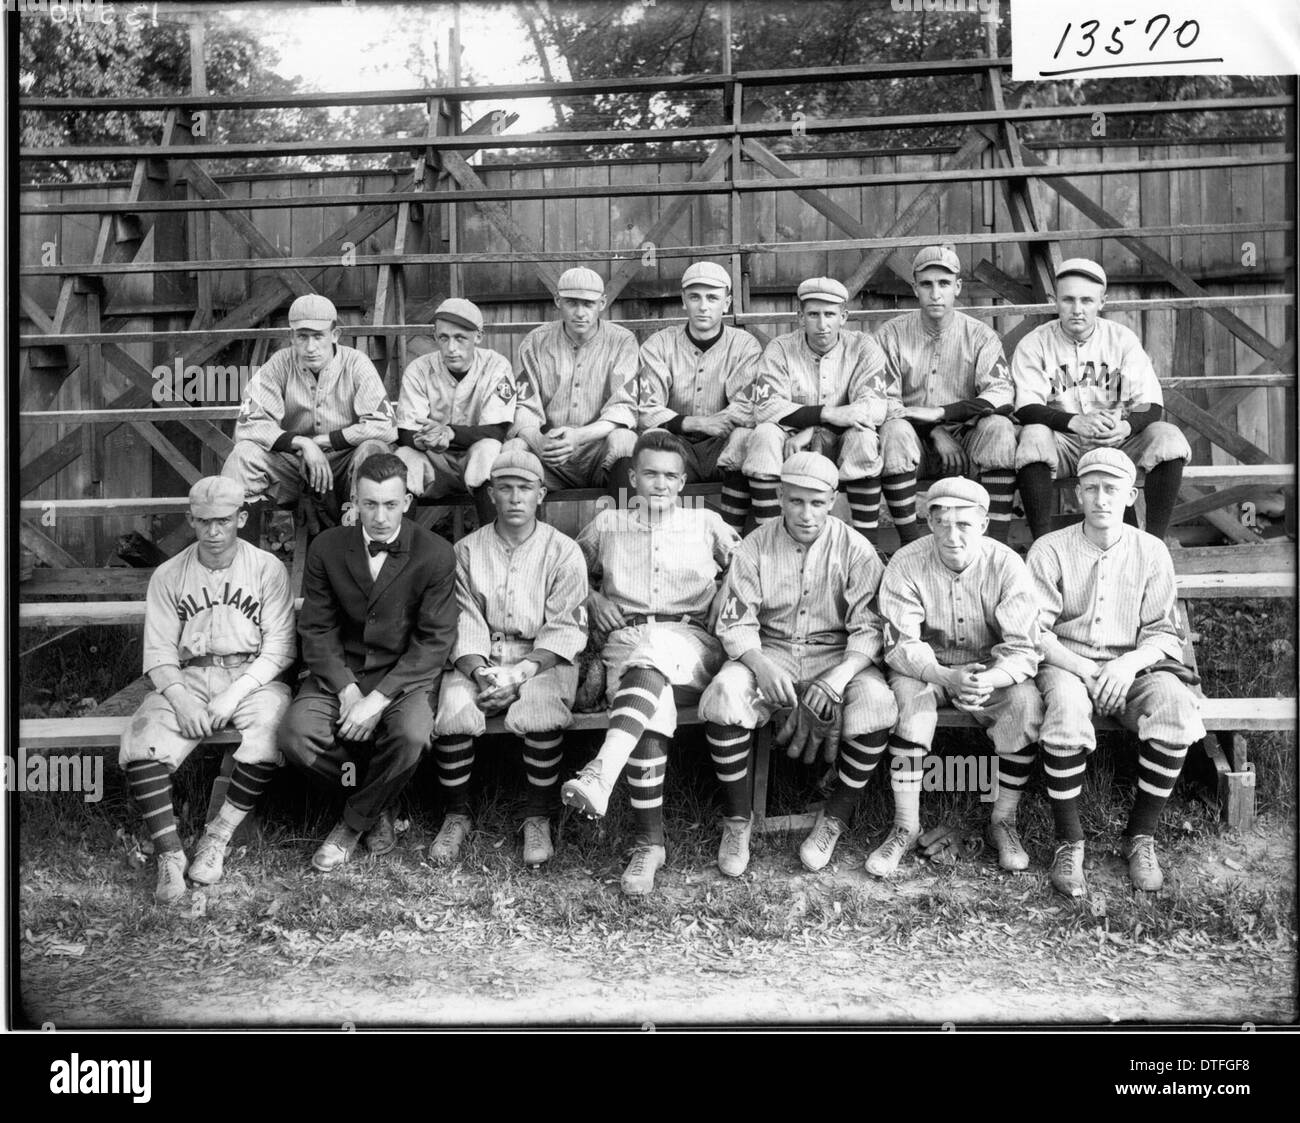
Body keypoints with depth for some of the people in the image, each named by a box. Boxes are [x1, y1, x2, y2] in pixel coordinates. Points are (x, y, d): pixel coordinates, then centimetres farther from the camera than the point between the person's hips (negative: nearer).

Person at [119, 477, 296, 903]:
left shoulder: (267, 568, 1)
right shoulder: (168, 576, 8)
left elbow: (280, 647, -3)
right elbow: (159, 651, 4)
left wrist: (236, 693, -15)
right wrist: (179, 698, -15)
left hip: (253, 677, -2)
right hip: (188, 679, 2)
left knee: (268, 737, -33)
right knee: (139, 744, -25)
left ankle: (217, 836, -14)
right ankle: (169, 854, -16)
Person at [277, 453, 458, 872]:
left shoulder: (436, 555, -9)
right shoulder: (326, 549, -1)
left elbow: (434, 641, -10)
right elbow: (316, 629, 2)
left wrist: (378, 699, -20)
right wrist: (347, 689, -14)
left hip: (406, 674, -2)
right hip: (339, 670, 3)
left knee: (412, 734, -32)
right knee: (295, 734, -23)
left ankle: (354, 821, -3)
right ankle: (376, 807, 3)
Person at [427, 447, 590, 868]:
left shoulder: (564, 551, 1)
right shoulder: (467, 550, 6)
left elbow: (565, 631, -5)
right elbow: (465, 626, 0)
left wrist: (520, 674, -19)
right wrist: (482, 674, -19)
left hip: (543, 659, -1)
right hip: (480, 659, 2)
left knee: (541, 708, -33)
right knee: (452, 705, -28)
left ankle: (538, 818, -14)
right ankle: (456, 816, -8)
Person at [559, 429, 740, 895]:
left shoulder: (706, 524, 19)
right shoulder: (606, 525, 20)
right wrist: (591, 596, 11)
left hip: (689, 643, 0)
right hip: (625, 643, 1)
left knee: (651, 654, -39)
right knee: (651, 708, -33)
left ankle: (602, 772, -55)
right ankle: (649, 841, -32)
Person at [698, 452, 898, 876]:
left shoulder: (855, 550, -4)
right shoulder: (755, 547, -2)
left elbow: (869, 626, -8)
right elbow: (736, 623, -4)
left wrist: (842, 673, -27)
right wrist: (762, 666, -24)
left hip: (838, 653, 0)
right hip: (768, 650, 1)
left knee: (877, 701, -31)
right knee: (724, 695, -30)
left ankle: (835, 818, -10)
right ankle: (737, 819, -10)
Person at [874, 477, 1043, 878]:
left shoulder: (1006, 566, -16)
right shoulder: (906, 565, -16)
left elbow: (1023, 650, -19)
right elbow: (900, 645, -19)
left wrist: (989, 680, -41)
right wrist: (946, 677, -39)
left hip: (991, 669, 1)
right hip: (925, 667, 0)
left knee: (1027, 703, -28)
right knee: (908, 696, -32)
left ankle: (1003, 820, -9)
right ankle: (905, 826, -20)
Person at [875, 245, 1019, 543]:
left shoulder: (980, 336, 3)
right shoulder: (891, 334, 3)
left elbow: (1003, 396, -11)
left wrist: (939, 412, -22)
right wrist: (934, 432, -16)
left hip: (966, 444, 1)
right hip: (916, 446, -1)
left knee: (999, 427, -29)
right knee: (895, 431, -33)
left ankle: (995, 543, -29)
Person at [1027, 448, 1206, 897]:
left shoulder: (1151, 552, 6)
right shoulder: (1050, 550, 0)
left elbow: (1164, 633, 3)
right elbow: (1035, 632, -5)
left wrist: (1130, 663, -18)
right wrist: (1085, 671, -18)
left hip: (1134, 664, 2)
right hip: (1066, 662, -2)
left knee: (1174, 706, -30)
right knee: (1066, 708, -37)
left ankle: (1140, 837, -11)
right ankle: (1068, 843, -20)